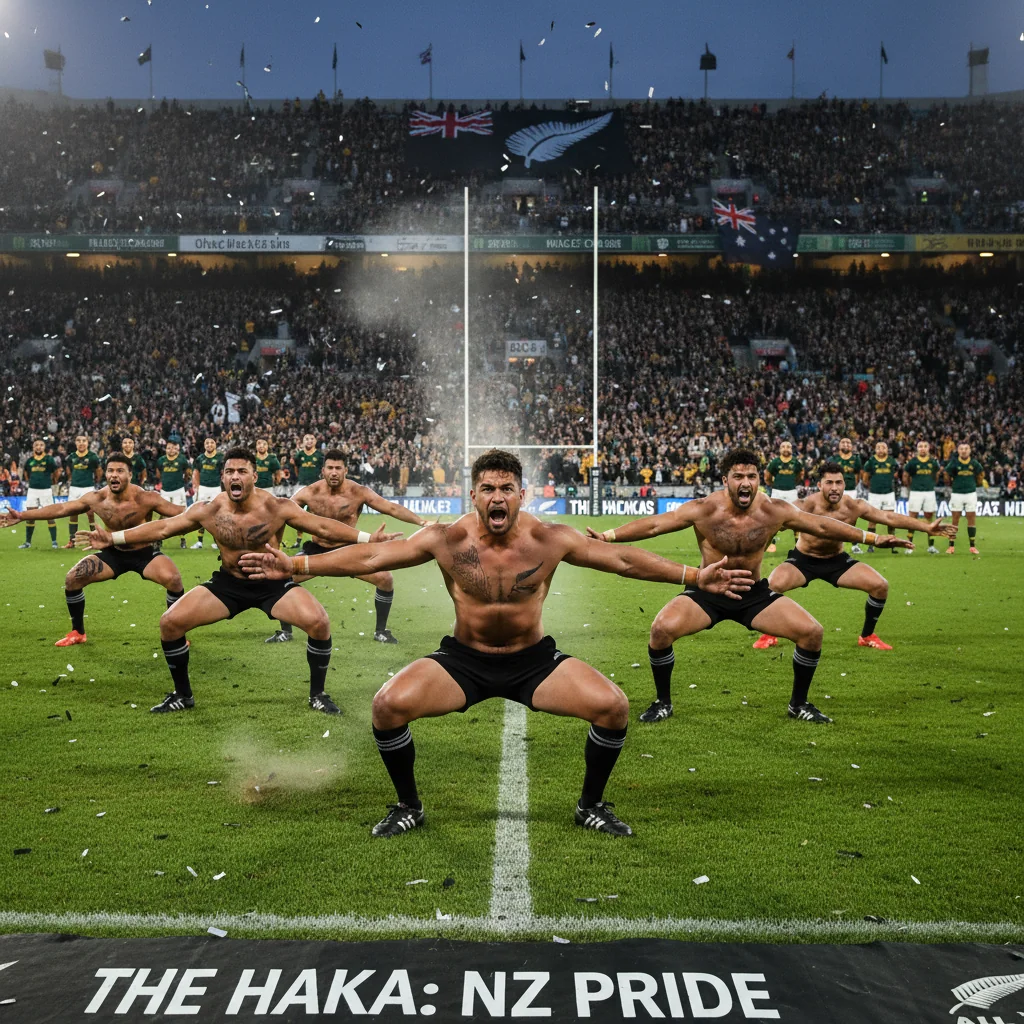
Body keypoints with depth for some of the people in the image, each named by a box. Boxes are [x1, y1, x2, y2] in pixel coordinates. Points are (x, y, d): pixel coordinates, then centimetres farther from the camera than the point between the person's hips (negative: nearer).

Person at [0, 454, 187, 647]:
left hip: (144, 554, -4)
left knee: (172, 578, -31)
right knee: (72, 579, -8)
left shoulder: (145, 498, -25)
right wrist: (22, 516, 0)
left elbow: (179, 512, -26)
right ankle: (78, 632, 14)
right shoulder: (96, 499, -13)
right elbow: (60, 509, -1)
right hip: (114, 553, 4)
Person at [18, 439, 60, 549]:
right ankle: (28, 542, 13)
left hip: (46, 490, -3)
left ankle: (54, 541, 5)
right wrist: (31, 481, 16)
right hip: (32, 490, 3)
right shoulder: (29, 460, 4)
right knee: (29, 517, 4)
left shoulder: (49, 459, -5)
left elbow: (57, 472, 7)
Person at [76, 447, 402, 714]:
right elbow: (162, 527, -3)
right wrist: (114, 538, -6)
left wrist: (367, 538, -25)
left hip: (273, 582, -2)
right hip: (228, 583, 2)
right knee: (170, 622, -10)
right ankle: (182, 695, 13)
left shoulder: (276, 507, -20)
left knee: (318, 621, -25)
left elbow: (323, 526, -18)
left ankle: (317, 695, -2)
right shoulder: (208, 510, -13)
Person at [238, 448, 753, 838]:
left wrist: (696, 577, -10)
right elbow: (369, 557, -12)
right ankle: (408, 806, 6)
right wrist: (295, 565, -18)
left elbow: (623, 559, -7)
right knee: (388, 705, -23)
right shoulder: (447, 539, -14)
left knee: (613, 706, -20)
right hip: (464, 660, 0)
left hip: (534, 659, 1)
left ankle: (591, 805, 10)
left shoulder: (549, 539, -13)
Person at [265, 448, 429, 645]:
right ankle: (285, 632, 5)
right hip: (316, 550, 1)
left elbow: (392, 509, -18)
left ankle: (380, 631, 5)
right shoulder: (309, 493, -15)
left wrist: (421, 522, -27)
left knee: (385, 579, -17)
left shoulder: (359, 493, -17)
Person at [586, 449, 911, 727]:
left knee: (811, 632, -12)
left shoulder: (774, 511, -14)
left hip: (755, 594, 2)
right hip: (707, 593, -2)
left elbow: (822, 525, -3)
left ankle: (799, 704, 14)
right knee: (662, 629, -26)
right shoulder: (704, 510, -20)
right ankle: (663, 703, 0)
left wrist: (872, 538, -2)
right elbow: (654, 524, -19)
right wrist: (606, 536, -27)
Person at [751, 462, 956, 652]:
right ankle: (768, 635, -4)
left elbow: (889, 517, -9)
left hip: (837, 560, 4)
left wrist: (926, 527, -11)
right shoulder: (807, 505, -30)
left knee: (880, 586, -9)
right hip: (803, 560, -4)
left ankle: (867, 636, 15)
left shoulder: (853, 506, -17)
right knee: (773, 585, -31)